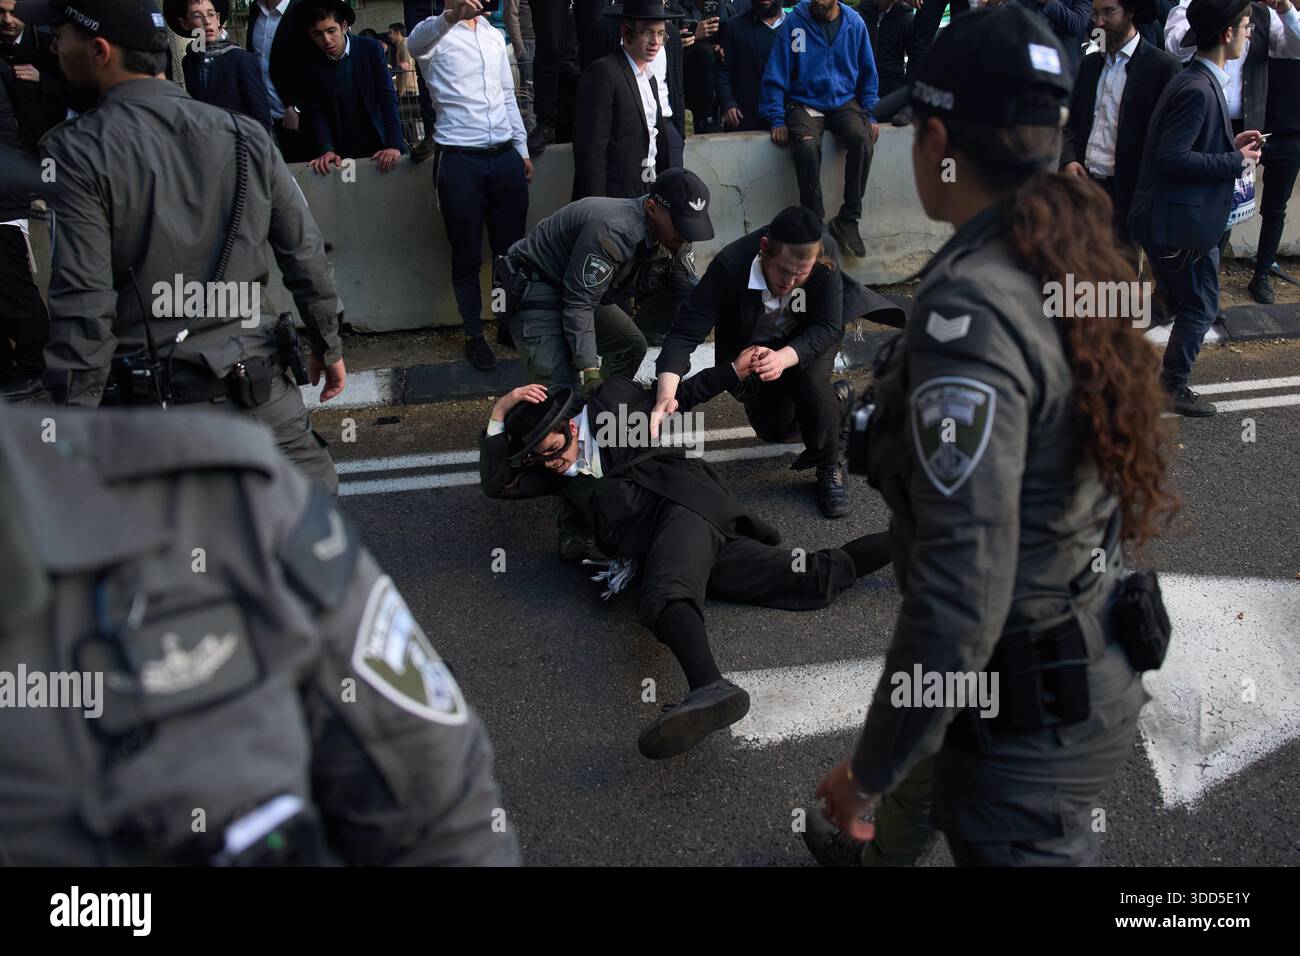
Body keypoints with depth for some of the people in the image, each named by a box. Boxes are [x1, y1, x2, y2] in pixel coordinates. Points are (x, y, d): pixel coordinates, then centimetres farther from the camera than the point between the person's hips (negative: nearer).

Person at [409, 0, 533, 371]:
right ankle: (474, 334, 17)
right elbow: (415, 42, -28)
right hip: (459, 160, -5)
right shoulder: (435, 33, -2)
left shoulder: (494, 36, 17)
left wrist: (523, 149, 16)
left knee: (511, 249, 11)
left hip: (506, 158, 5)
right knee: (467, 256, 5)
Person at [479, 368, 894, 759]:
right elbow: (496, 483, 21)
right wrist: (500, 411, 13)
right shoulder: (559, 473, 29)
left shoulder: (614, 399, 17)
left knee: (662, 596, -37)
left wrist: (733, 372, 14)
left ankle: (709, 688, -62)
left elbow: (675, 399, 26)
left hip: (684, 507, -5)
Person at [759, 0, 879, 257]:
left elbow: (867, 72, 11)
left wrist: (870, 116, 4)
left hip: (844, 102, 2)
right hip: (805, 103, -2)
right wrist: (777, 120, -10)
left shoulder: (854, 24, 3)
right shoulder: (793, 23, -4)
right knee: (807, 147, -34)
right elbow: (776, 74, -3)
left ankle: (847, 221, -19)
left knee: (862, 140, -29)